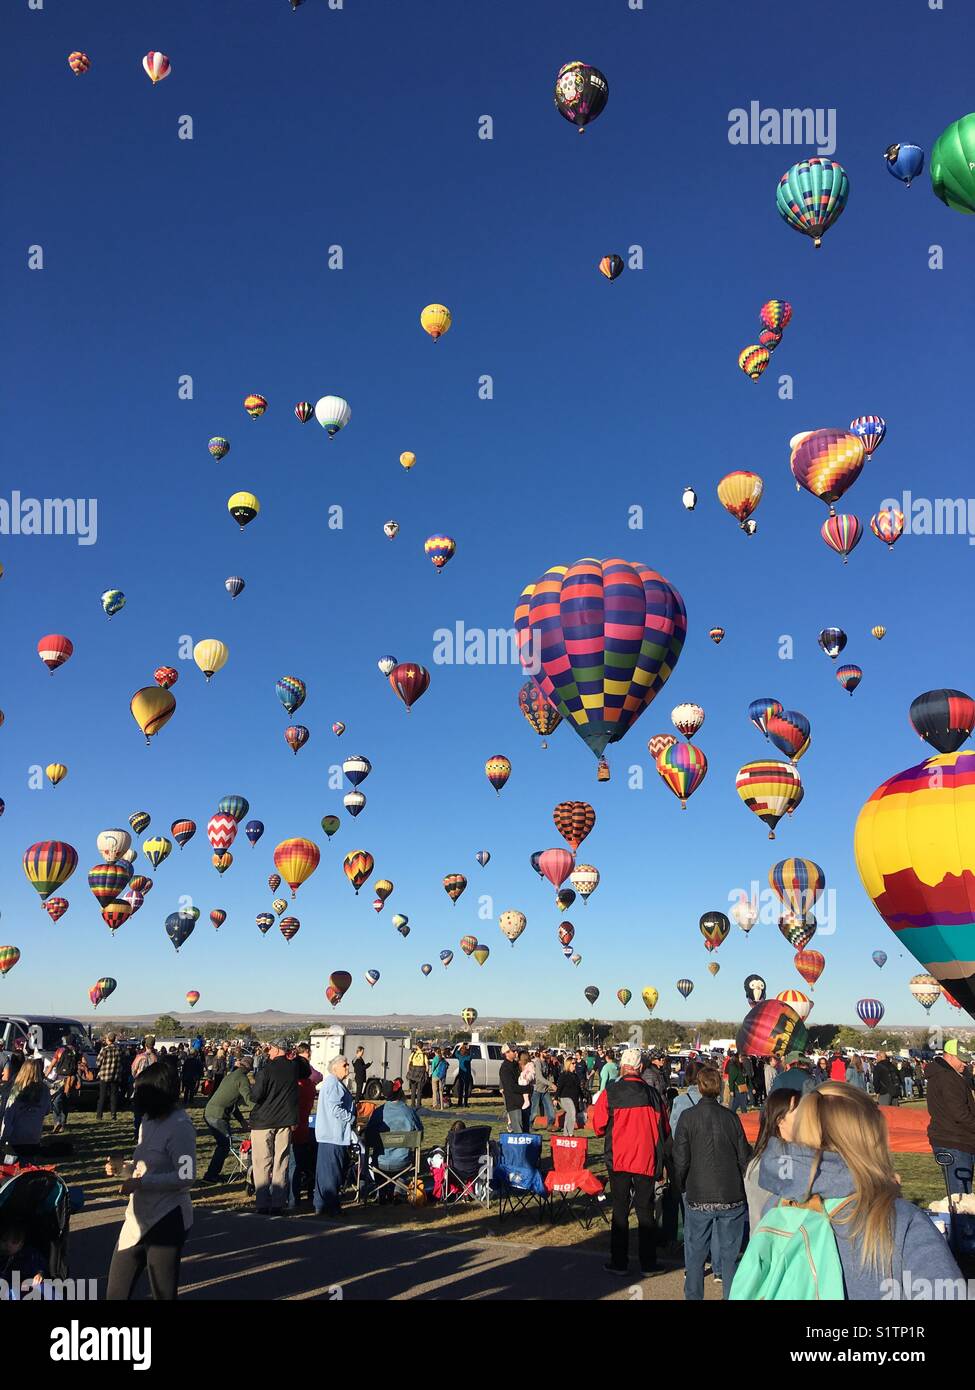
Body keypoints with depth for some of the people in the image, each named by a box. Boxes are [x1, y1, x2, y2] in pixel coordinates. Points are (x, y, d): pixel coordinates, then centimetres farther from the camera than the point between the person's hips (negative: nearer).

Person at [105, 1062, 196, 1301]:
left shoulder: (179, 1126, -18)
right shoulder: (149, 1120, 10)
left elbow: (186, 1177, -23)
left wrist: (140, 1183, -24)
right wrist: (123, 1168, 4)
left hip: (166, 1221, -9)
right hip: (138, 1218, 9)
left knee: (163, 1292, 7)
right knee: (115, 1292, 13)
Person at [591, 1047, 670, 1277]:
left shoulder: (610, 1092, -10)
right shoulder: (653, 1094, -3)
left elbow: (598, 1126, -6)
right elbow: (665, 1129, 4)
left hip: (619, 1160, -2)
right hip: (647, 1161, 2)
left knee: (620, 1211, 10)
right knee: (645, 1211, 12)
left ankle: (619, 1262, 13)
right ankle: (648, 1263, 17)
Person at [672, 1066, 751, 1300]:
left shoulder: (688, 1117, -7)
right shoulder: (731, 1117, -3)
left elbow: (681, 1159, -6)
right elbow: (744, 1158, 3)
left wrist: (681, 1186, 11)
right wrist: (745, 1187, 18)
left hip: (698, 1196, -1)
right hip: (732, 1196, 1)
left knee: (695, 1254, 12)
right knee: (729, 1253, 12)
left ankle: (693, 1296, 18)